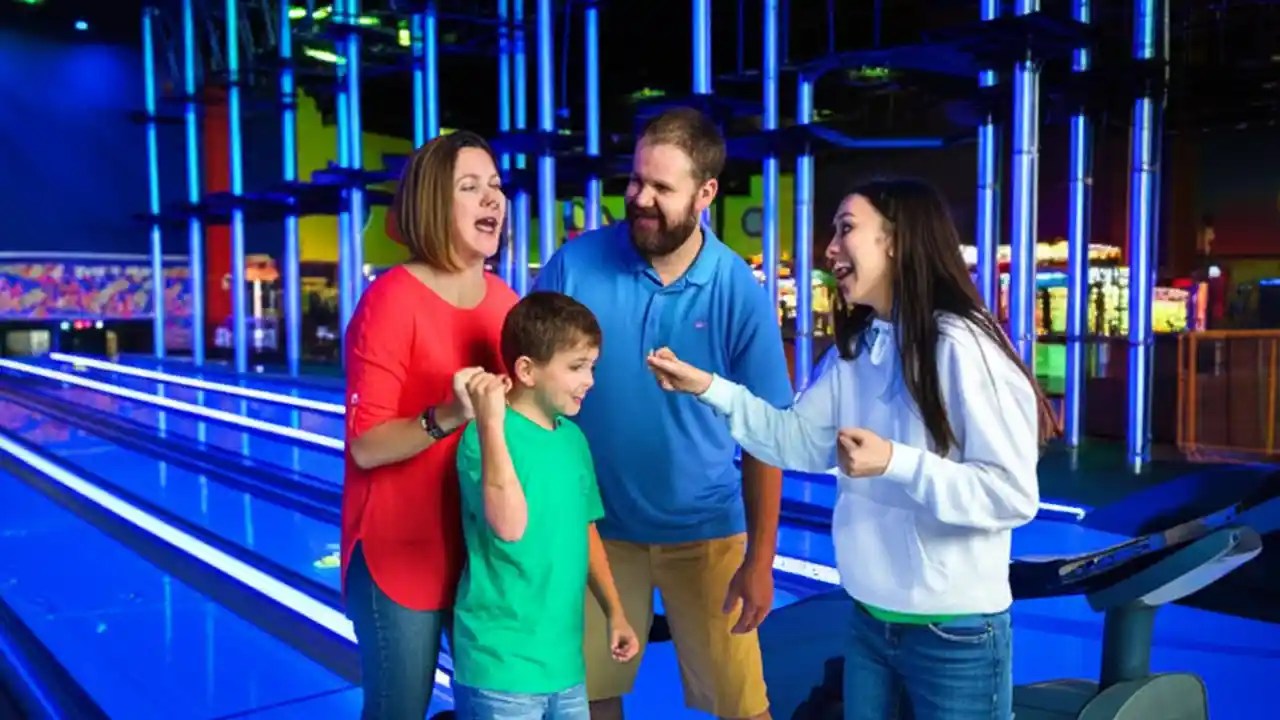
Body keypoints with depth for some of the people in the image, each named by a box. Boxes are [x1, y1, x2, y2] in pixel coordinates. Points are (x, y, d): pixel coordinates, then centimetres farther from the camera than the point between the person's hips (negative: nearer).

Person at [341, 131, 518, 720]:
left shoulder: (504, 301, 1)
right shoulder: (391, 301, -17)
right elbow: (366, 447, -20)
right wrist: (447, 417, -34)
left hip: (485, 544, 6)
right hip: (400, 552, -6)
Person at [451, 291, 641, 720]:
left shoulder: (573, 439, 6)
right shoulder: (486, 437, -15)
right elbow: (509, 525, -31)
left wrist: (615, 613, 14)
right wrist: (492, 424, -31)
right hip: (501, 665, -7)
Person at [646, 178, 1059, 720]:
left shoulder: (961, 346, -20)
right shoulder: (856, 347, 5)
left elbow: (1013, 494, -22)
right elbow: (798, 440, 5)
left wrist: (894, 463, -29)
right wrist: (708, 387, -3)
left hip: (955, 636, -7)